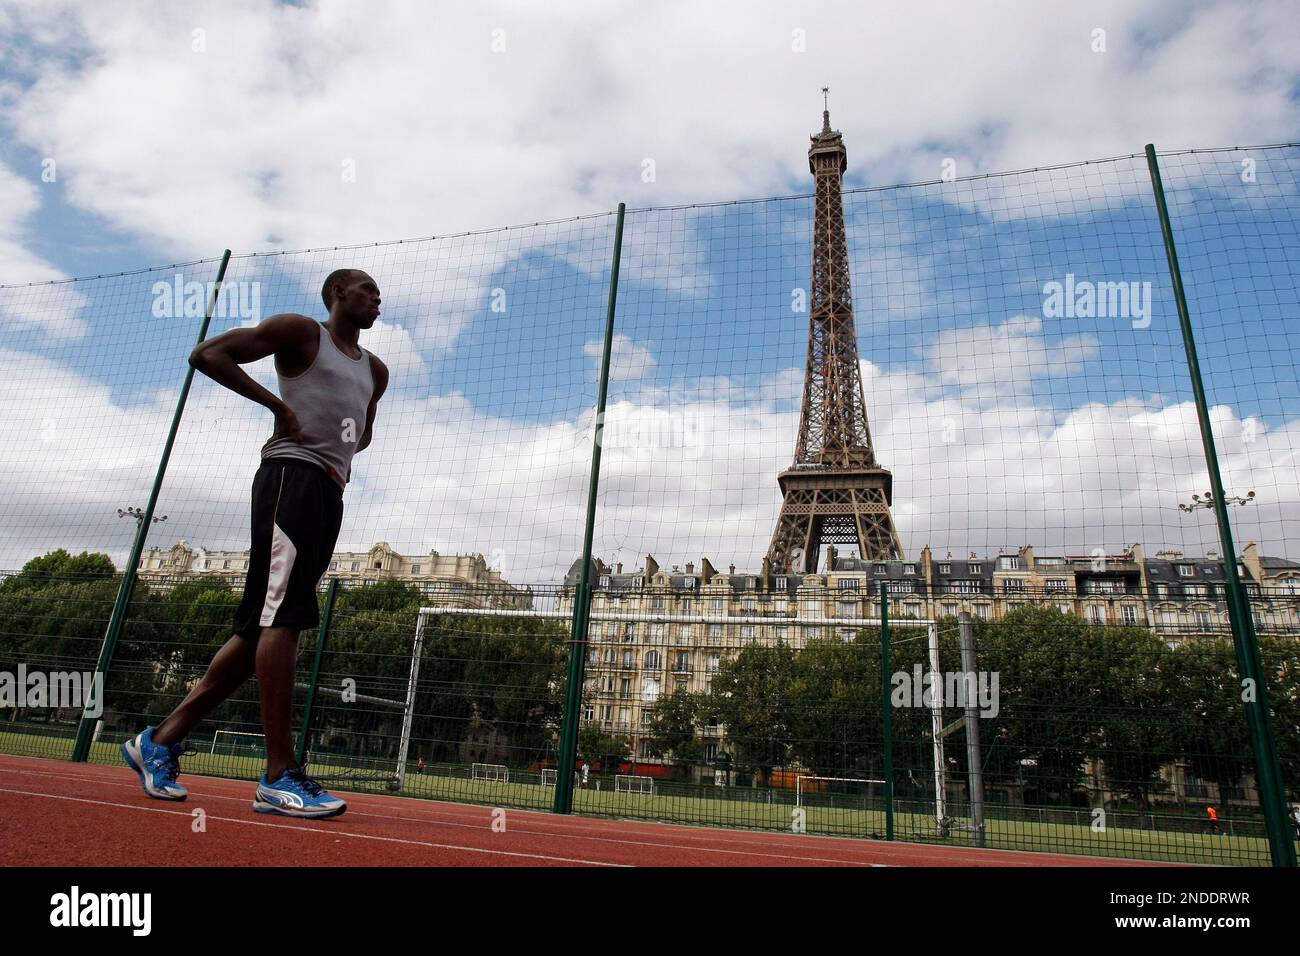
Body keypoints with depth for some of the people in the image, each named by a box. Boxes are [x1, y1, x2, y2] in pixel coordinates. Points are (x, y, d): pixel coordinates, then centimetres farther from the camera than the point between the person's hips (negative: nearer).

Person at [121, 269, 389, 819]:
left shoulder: (374, 371, 26)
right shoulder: (300, 332, 6)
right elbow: (207, 354, 1)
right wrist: (278, 406, -8)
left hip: (329, 493, 8)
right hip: (292, 474, -8)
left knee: (263, 627, 5)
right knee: (282, 616, -15)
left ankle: (160, 740, 16)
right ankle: (279, 776, -15)